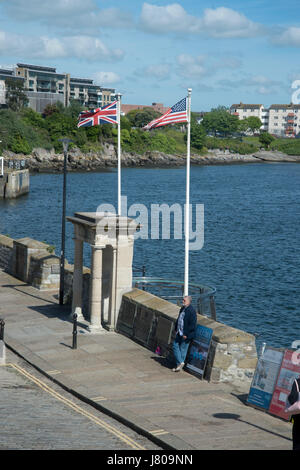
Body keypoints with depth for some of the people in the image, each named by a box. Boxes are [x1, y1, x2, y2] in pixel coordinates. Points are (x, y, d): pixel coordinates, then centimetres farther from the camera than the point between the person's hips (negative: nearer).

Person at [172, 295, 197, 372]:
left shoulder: (191, 311, -19)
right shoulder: (183, 309, 9)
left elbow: (193, 325, -20)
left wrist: (186, 334, -18)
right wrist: (176, 329, 16)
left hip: (186, 335, -9)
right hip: (180, 333, 9)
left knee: (183, 349, -1)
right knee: (175, 345, 11)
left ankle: (180, 364, 8)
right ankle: (180, 362, 19)